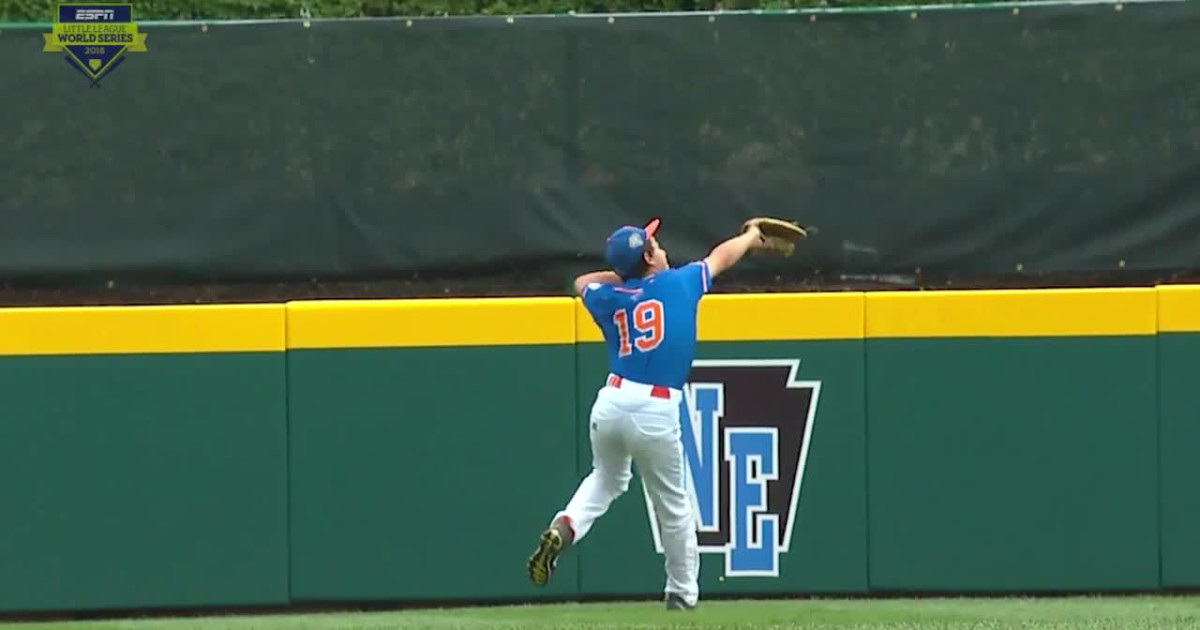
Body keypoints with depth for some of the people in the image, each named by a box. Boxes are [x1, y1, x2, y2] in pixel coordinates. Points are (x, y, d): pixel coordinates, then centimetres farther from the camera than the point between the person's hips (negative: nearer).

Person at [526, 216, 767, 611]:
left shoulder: (608, 298, 10)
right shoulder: (680, 283, 3)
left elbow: (583, 282, 35)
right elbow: (721, 257, 24)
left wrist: (623, 273, 34)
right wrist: (751, 237, 42)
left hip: (611, 403, 3)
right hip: (657, 415, -3)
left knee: (607, 479, 29)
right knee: (673, 505, 13)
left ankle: (565, 527, 2)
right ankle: (682, 594, 21)